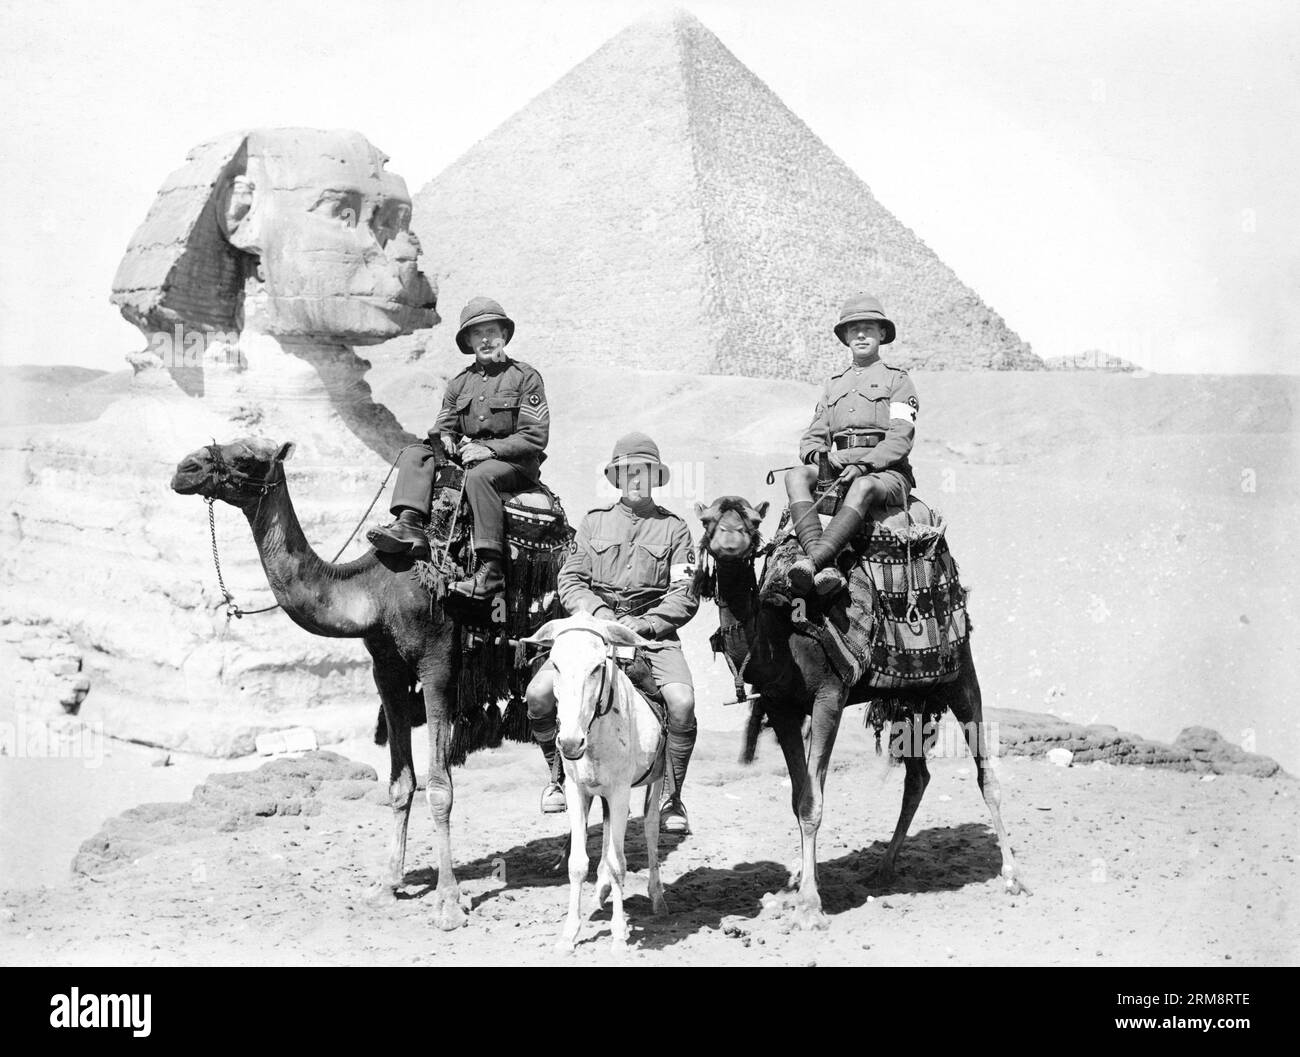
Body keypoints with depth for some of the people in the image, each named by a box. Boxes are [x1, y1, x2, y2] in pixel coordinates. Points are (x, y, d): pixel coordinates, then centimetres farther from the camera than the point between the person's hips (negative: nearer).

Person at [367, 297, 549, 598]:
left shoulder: (525, 377, -1)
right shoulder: (459, 383, 16)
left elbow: (535, 436, -9)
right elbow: (442, 428, 19)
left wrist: (490, 448, -19)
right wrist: (446, 439, -7)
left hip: (514, 463, -6)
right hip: (467, 457, 6)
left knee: (479, 475, -38)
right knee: (414, 455, -14)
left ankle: (491, 570, -41)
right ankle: (409, 526, -37)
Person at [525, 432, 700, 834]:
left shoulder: (674, 528, 10)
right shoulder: (594, 522, 16)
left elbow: (685, 596, 2)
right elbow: (570, 581, 10)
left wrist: (642, 624, -12)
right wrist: (598, 611, -9)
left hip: (653, 632, -1)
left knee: (682, 702, -28)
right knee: (539, 694, -19)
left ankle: (671, 797, -5)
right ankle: (560, 776, 8)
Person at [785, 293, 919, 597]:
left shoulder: (897, 380, 10)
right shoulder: (833, 384, 25)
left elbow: (900, 438, -3)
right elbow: (813, 435, 20)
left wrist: (864, 464, -19)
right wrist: (818, 455, -5)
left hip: (885, 471, -4)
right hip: (836, 469, 4)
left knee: (863, 487, -39)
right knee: (796, 476, -27)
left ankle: (812, 560, -57)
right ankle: (826, 568, -47)